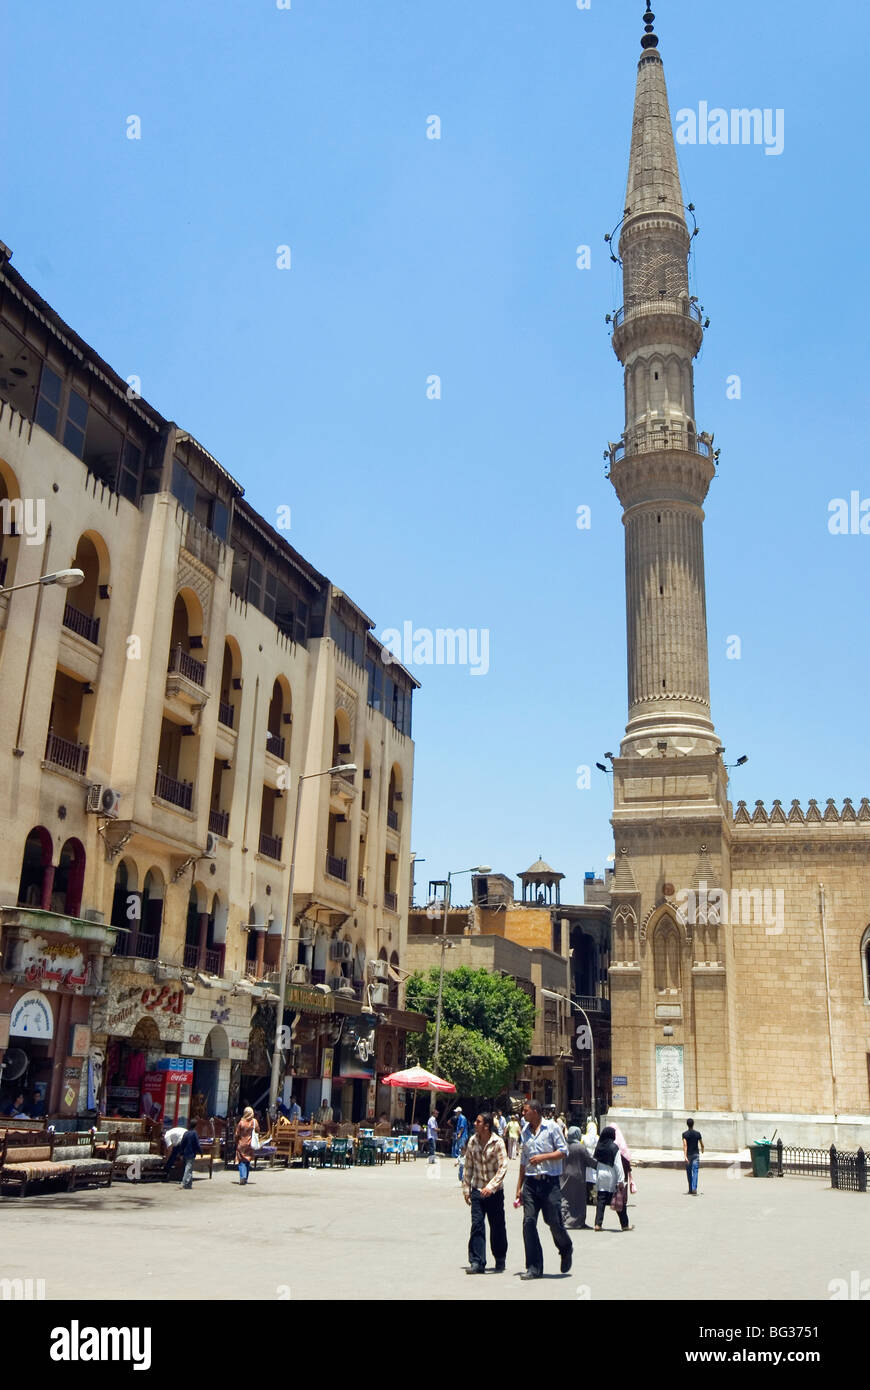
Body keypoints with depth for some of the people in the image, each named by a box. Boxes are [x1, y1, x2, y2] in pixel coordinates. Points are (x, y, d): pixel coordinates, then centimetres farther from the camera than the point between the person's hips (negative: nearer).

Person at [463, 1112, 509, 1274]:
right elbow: (468, 1166, 10)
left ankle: (500, 1261, 24)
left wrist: (491, 1186, -26)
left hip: (494, 1191, -3)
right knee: (477, 1224, -7)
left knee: (497, 1227, 7)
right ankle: (477, 1262, -4)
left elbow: (503, 1167, -16)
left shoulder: (497, 1142, -11)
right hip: (477, 1190, 3)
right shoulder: (472, 1141, 3)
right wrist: (466, 1188, 8)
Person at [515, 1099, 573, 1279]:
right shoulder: (525, 1131, 13)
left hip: (549, 1181, -4)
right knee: (528, 1222, -4)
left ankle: (566, 1250, 30)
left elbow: (563, 1151, -4)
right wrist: (519, 1187, 17)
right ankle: (534, 1268, 2)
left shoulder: (551, 1128, -2)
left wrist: (543, 1157, -16)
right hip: (531, 1182, 5)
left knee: (554, 1221, -2)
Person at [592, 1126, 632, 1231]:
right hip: (611, 1178, -4)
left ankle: (598, 1224, -1)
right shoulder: (614, 1147, -12)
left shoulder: (598, 1146, 2)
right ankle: (625, 1225, 15)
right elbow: (618, 1165, -13)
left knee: (601, 1200, 6)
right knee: (620, 1201, 8)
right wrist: (621, 1181, -11)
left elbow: (595, 1162, 7)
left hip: (600, 1176, 4)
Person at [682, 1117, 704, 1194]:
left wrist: (685, 1156, -23)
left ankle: (690, 1190, 21)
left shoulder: (685, 1134, -6)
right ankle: (694, 1189, -22)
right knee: (695, 1172, -6)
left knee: (689, 1173, 13)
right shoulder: (698, 1133, -1)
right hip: (696, 1154, 0)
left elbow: (685, 1145, -17)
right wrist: (702, 1150, 30)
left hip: (688, 1155, 0)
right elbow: (702, 1144, 8)